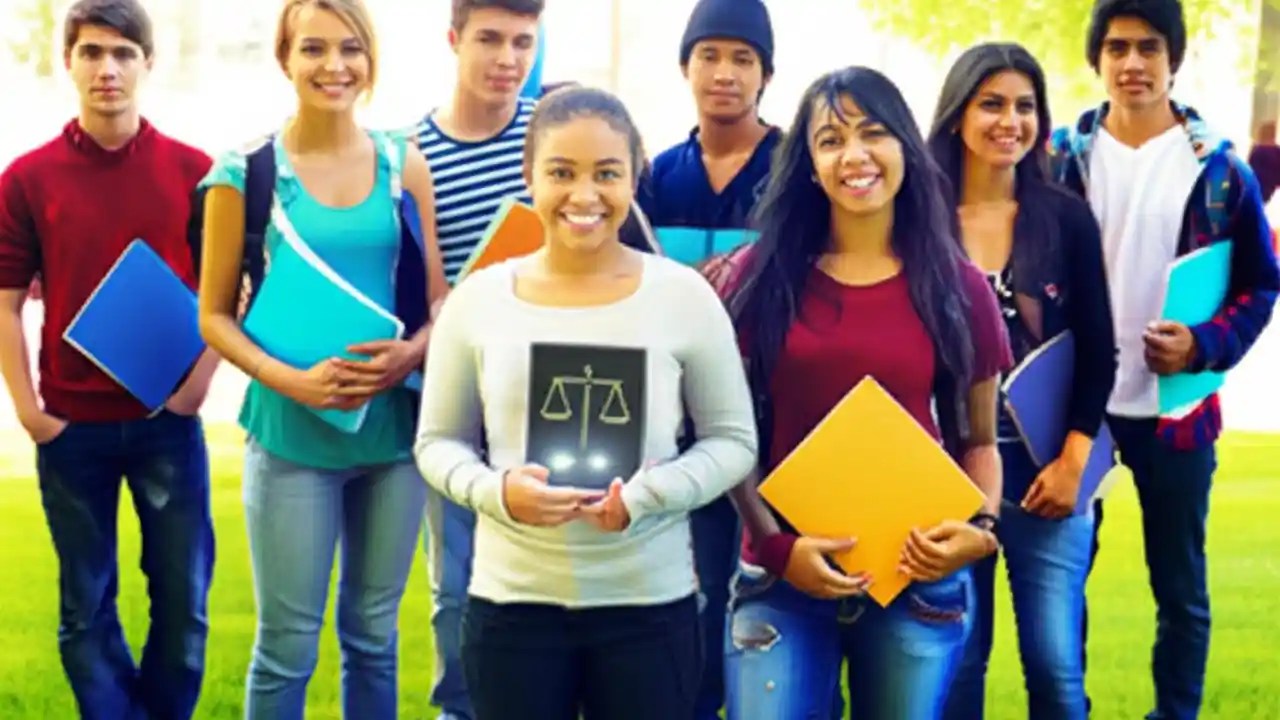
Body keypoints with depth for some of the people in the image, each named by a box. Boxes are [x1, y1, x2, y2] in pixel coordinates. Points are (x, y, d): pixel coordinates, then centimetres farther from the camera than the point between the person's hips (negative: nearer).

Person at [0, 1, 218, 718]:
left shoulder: (196, 171, 0)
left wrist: (201, 379, -5)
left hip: (168, 420, 0)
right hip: (71, 426, 0)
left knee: (184, 600, 6)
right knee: (86, 606, 8)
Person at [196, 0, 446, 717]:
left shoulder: (404, 165, 3)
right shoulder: (246, 172, -4)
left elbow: (439, 301, 9)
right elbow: (215, 316, -1)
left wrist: (411, 353, -13)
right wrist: (288, 379, -18)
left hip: (394, 430, 3)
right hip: (293, 437, -3)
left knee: (374, 633, 14)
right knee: (288, 643, 3)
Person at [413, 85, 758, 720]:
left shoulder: (683, 294, -4)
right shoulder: (477, 299, -1)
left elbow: (733, 440, 1)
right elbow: (438, 443, 7)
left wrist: (647, 494, -17)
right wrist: (496, 490, -14)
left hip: (650, 603, -1)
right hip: (511, 601, 1)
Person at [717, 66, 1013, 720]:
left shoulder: (958, 288, 3)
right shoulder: (763, 275, 1)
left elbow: (977, 441, 9)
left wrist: (980, 529, -9)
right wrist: (775, 544, -10)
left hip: (917, 580, 1)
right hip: (781, 576, -1)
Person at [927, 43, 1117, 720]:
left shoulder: (1067, 218, 2)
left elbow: (1098, 353, 3)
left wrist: (1072, 462, -5)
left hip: (1046, 468, 0)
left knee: (1055, 665, 1)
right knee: (956, 658, 7)